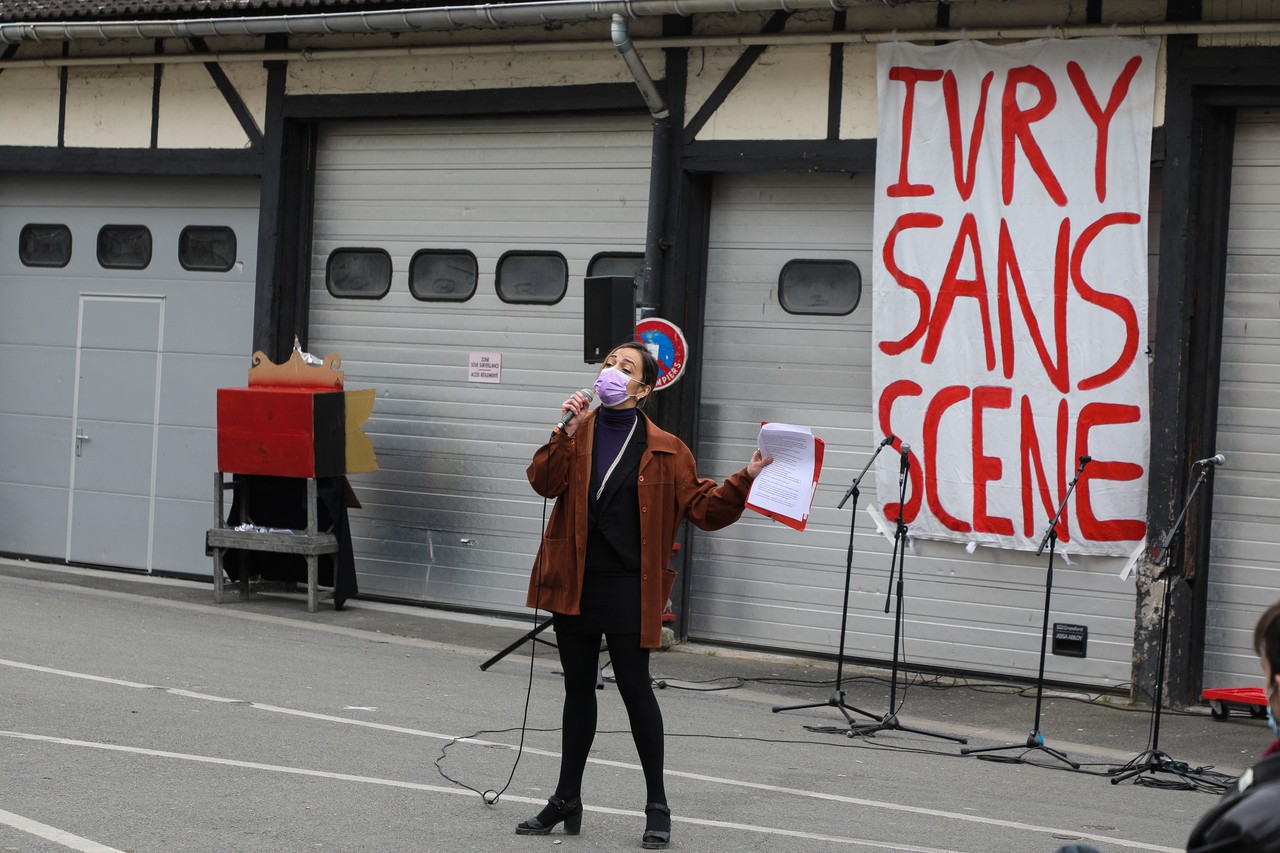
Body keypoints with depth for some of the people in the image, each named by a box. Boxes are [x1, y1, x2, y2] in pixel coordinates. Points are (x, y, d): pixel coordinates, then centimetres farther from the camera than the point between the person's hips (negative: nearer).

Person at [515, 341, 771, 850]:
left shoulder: (663, 450, -2)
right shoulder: (577, 434, 4)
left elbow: (703, 507, -4)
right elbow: (544, 483, -10)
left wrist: (745, 480, -17)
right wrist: (567, 433, -20)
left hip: (627, 586, -3)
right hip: (572, 580, 3)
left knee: (634, 686, -2)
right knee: (577, 688, 13)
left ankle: (657, 808, 10)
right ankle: (566, 802, 24)